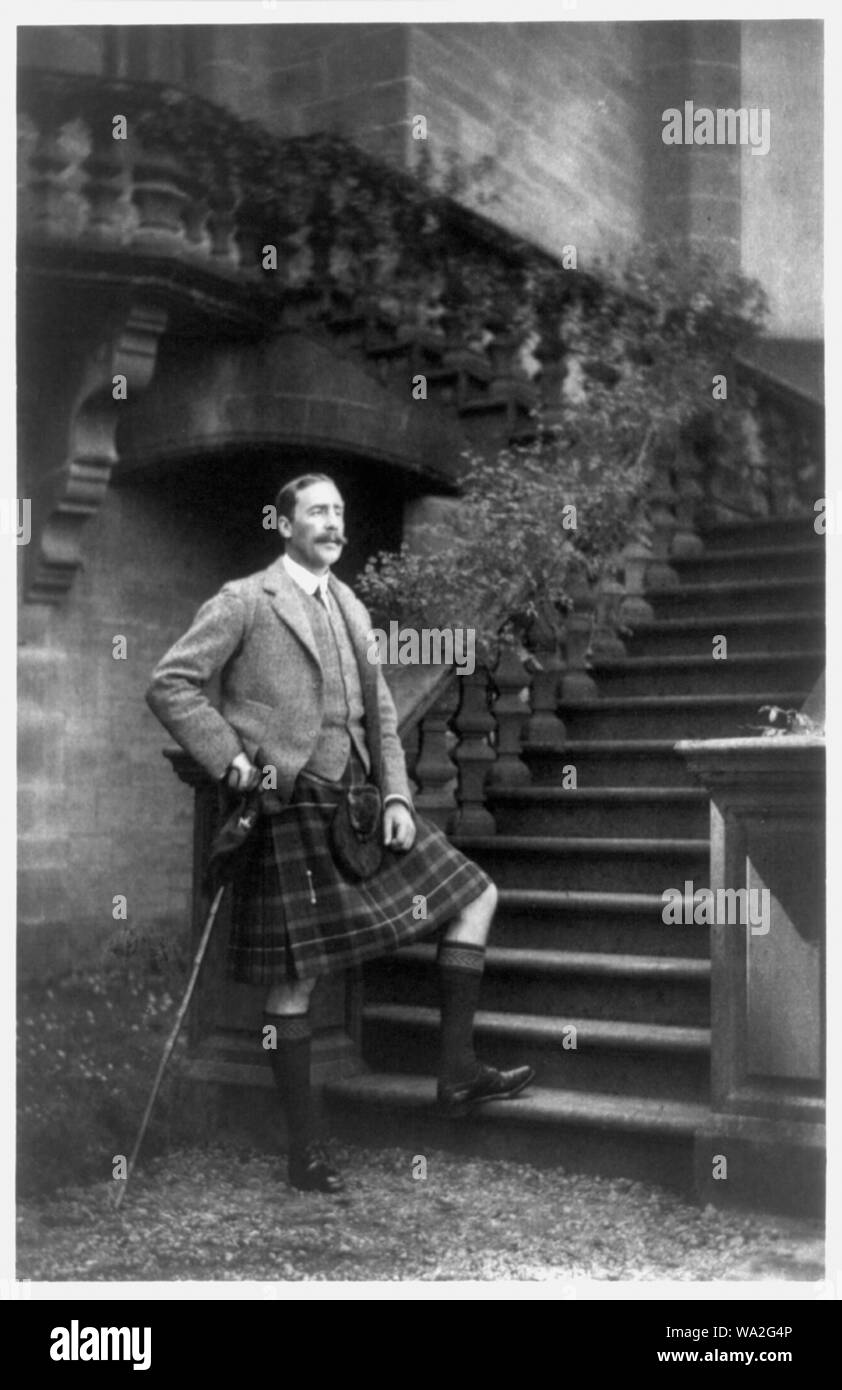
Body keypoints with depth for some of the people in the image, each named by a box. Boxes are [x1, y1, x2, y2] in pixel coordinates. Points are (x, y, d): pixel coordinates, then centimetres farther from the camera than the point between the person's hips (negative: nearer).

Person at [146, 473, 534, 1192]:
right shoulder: (244, 602, -6)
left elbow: (379, 711, 16)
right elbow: (170, 684, -9)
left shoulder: (350, 607, 16)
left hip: (357, 798, 7)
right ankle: (304, 1149, 13)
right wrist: (230, 761, -16)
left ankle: (457, 1070, 11)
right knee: (294, 979, -1)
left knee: (476, 894, 5)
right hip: (287, 809, -7)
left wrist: (396, 796, 4)